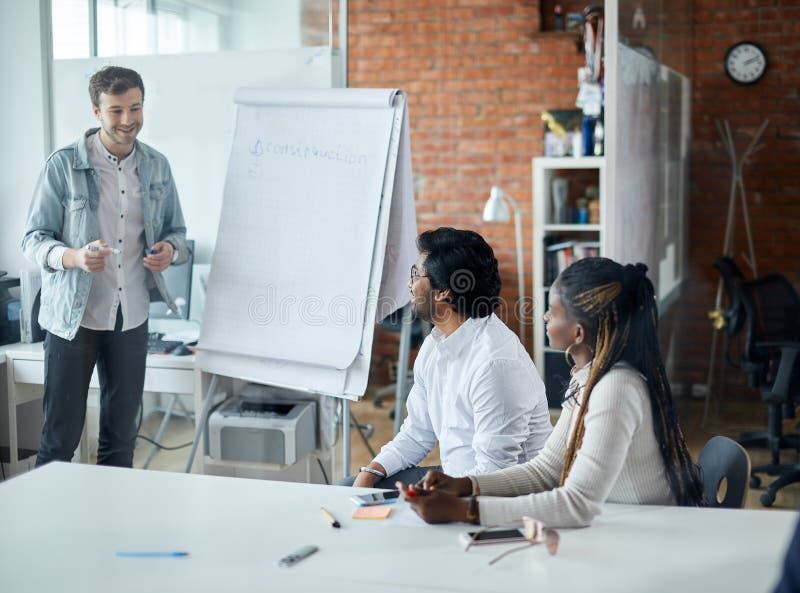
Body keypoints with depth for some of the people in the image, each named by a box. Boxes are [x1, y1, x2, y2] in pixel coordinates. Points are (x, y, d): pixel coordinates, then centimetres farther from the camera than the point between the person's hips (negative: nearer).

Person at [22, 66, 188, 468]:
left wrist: (170, 249, -8)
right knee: (61, 434, 2)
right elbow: (33, 240, -6)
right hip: (73, 316, -4)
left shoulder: (156, 167, 6)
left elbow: (176, 230, 16)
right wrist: (74, 257, -27)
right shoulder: (62, 166, -7)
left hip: (131, 317, 4)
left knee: (121, 433, 14)